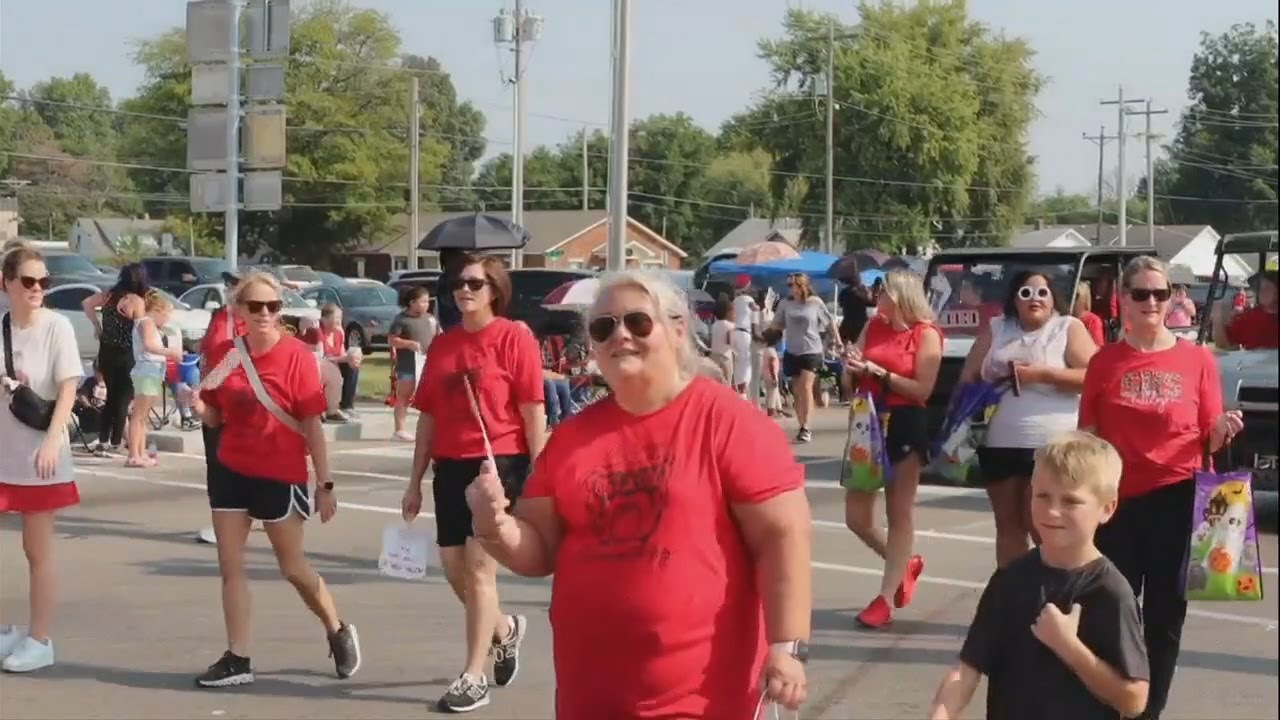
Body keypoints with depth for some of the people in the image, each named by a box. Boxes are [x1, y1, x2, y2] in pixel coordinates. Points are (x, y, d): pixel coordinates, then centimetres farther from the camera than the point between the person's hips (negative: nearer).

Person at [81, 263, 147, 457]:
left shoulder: (109, 295, 6)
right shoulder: (136, 301, -15)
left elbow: (87, 303, 18)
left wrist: (96, 325, 17)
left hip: (106, 352, 7)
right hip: (125, 355, -7)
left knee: (112, 396, 17)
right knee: (124, 398, 4)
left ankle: (102, 442, 18)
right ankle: (115, 444, 4)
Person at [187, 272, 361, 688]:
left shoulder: (297, 355, -13)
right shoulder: (224, 353, 0)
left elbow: (312, 424, -11)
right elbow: (216, 418, 9)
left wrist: (325, 484, -11)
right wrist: (198, 406, -15)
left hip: (281, 475, -5)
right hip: (231, 472, 5)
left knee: (293, 568, 7)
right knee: (230, 566, 5)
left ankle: (339, 633, 30)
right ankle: (237, 660, 14)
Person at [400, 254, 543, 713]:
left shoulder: (513, 337, -6)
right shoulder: (442, 344, 10)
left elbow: (533, 409, -9)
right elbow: (428, 415, 13)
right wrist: (415, 482, 13)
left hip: (500, 463, -6)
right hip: (450, 467, 6)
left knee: (479, 566, -7)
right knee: (454, 569, 10)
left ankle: (473, 679, 2)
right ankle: (505, 630, 37)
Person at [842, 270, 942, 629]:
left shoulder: (925, 334, -6)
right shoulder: (872, 327, 10)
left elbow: (922, 390, -14)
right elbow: (849, 385, 14)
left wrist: (879, 372, -18)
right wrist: (853, 369, -8)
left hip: (906, 426, -6)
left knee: (899, 514, 1)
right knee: (856, 517, 6)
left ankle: (885, 599, 5)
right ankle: (904, 564, 30)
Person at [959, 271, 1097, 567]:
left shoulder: (1069, 328, 0)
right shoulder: (995, 329, 12)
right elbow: (968, 378, 15)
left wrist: (1042, 374, -16)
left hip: (1052, 446, -4)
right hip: (1000, 444, 4)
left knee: (1038, 524, -5)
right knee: (1008, 524, 10)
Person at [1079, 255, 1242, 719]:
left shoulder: (1197, 359, -1)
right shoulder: (1104, 362, 1)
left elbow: (1209, 441, 2)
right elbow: (1088, 435, 6)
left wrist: (1224, 430, -18)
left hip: (1177, 497, 0)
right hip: (1117, 498, 0)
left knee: (1165, 609, 8)